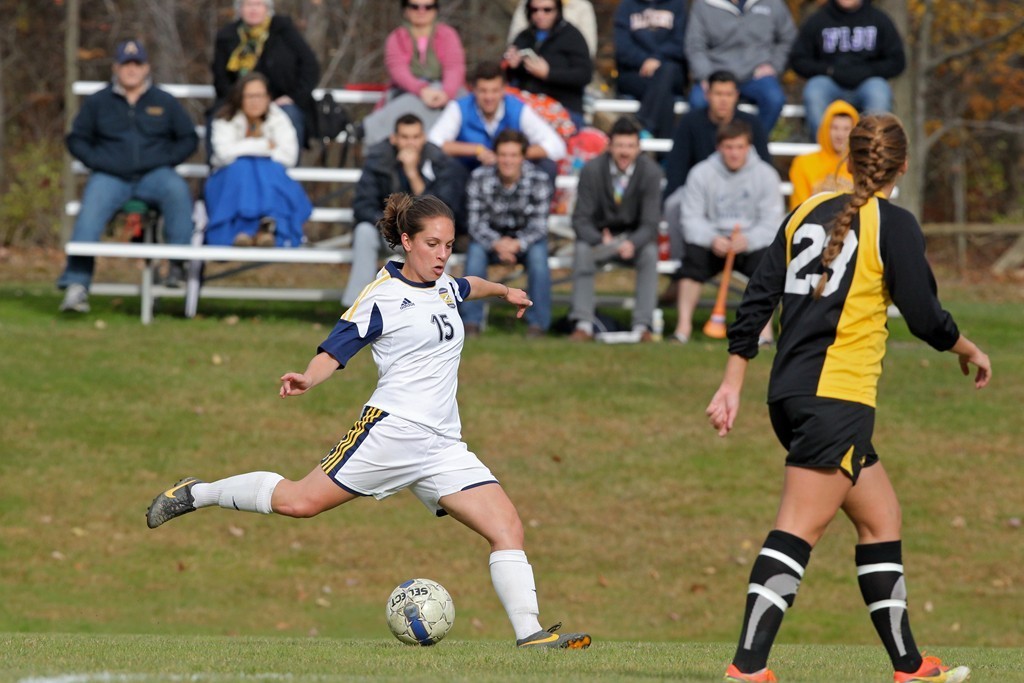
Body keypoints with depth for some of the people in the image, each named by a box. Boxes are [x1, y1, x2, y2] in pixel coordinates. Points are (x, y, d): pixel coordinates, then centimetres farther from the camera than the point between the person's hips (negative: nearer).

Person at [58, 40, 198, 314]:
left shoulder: (165, 103, 15)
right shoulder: (97, 103, 14)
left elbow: (189, 139, 15)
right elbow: (76, 139, 15)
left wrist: (164, 160, -2)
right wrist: (98, 161, -4)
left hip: (154, 175, 0)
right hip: (111, 177, 0)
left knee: (177, 189, -34)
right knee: (91, 209, -30)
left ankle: (179, 264, -30)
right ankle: (76, 284, -37)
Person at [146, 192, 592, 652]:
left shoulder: (443, 286, 17)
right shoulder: (383, 295, -4)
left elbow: (470, 287, 42)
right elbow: (334, 351, -7)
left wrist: (505, 291, 61)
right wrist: (308, 379, -28)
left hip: (443, 447, 7)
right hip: (392, 426, -7)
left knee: (508, 528, -8)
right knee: (300, 501, -13)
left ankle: (529, 634, -9)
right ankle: (195, 494, 7)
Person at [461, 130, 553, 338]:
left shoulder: (539, 179, -17)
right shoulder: (479, 178, -16)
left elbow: (539, 225, -18)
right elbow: (476, 222, -16)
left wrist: (518, 244, -38)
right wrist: (497, 243, -36)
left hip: (526, 238, 0)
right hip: (492, 237, 0)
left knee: (538, 252, -32)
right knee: (475, 250, -30)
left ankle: (537, 324, -26)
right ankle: (471, 323, -25)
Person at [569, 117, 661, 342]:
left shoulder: (651, 171, -13)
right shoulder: (592, 170, -14)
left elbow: (650, 224, -14)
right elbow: (581, 220, -13)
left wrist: (632, 243, -37)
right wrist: (601, 240, -35)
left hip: (635, 239, 0)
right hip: (600, 234, 0)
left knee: (650, 252, -32)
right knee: (582, 250, -32)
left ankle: (643, 326, -32)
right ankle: (584, 325, -34)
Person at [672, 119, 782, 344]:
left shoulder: (766, 174, -1)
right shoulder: (701, 173, 0)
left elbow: (771, 222, -7)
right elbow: (692, 218, -5)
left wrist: (748, 240, -26)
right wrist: (712, 239, -25)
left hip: (751, 245, 0)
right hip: (713, 245, 0)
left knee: (765, 257, -31)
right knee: (693, 252, -30)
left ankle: (765, 328, -24)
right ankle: (684, 324, -26)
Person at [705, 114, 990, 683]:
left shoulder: (809, 212, 12)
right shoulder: (893, 224, -6)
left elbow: (758, 298, 11)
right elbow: (925, 316, -6)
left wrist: (733, 383, 15)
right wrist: (971, 351, 13)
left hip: (792, 394, 8)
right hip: (838, 397, -8)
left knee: (882, 518, 16)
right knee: (799, 530, -12)